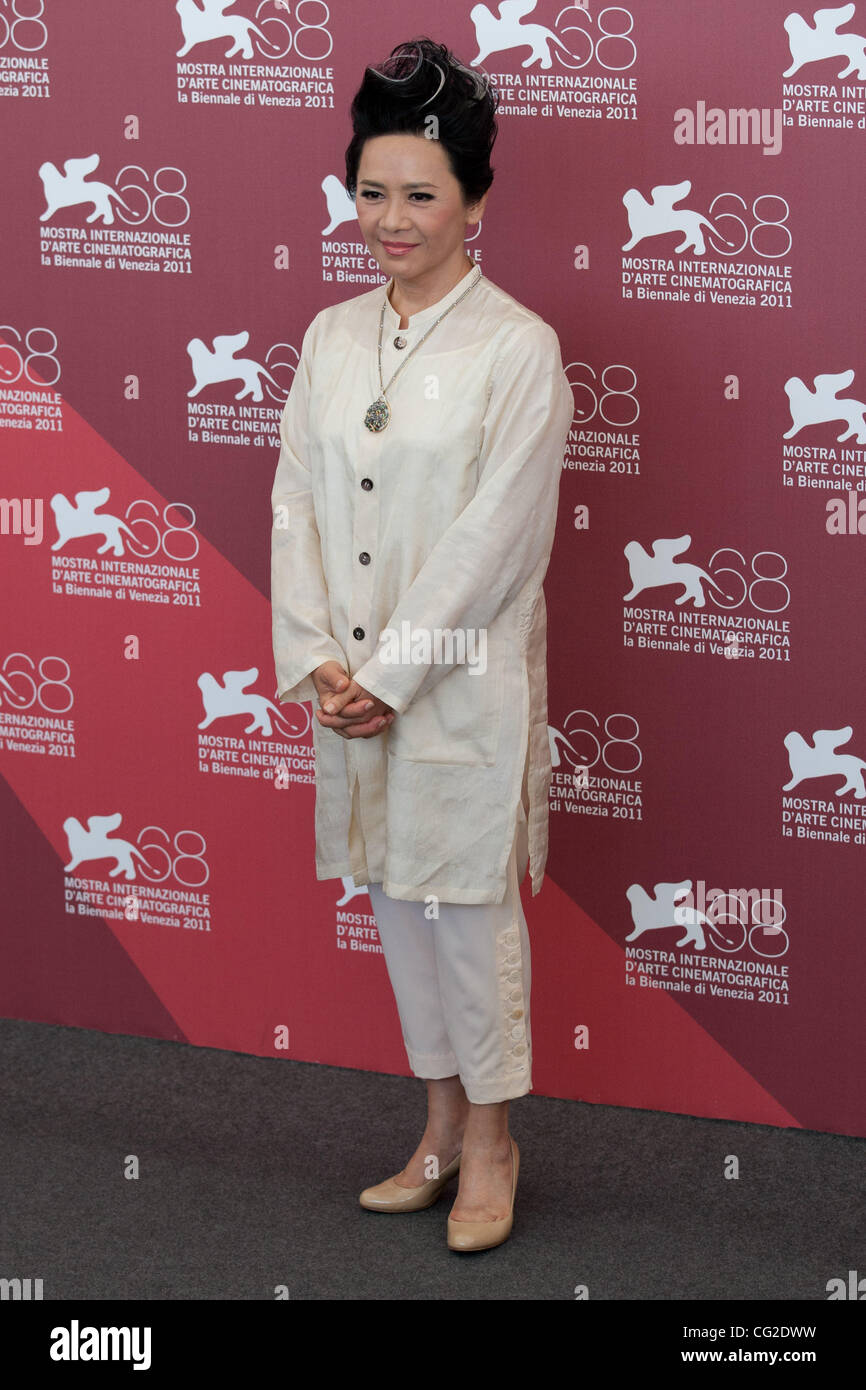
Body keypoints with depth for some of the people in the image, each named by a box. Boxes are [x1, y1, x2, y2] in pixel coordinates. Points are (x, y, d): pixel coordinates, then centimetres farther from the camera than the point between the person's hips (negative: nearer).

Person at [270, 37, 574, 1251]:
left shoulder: (518, 348, -11)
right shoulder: (332, 339, 6)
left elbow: (495, 534, -15)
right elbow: (298, 501, 4)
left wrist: (391, 673, -16)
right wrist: (316, 658, -7)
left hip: (464, 684, -5)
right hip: (354, 684, 6)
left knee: (470, 910, 3)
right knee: (395, 901, 14)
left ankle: (489, 1139, 20)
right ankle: (441, 1127, 28)